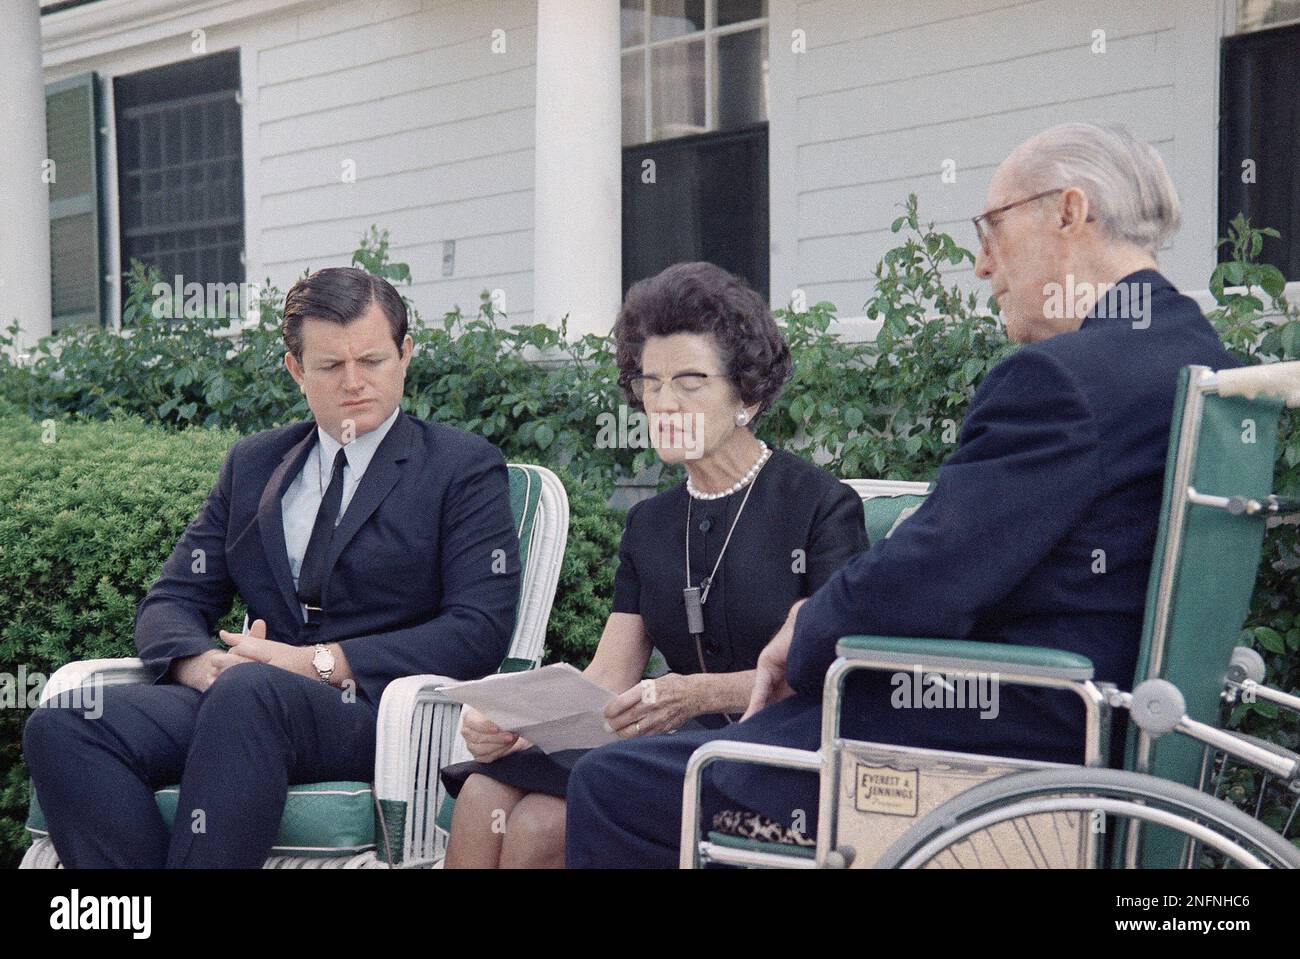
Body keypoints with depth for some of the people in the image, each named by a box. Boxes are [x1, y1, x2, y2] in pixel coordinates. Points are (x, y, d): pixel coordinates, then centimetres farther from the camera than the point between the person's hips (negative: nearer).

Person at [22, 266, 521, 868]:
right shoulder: (252, 465, 21)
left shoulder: (465, 469, 7)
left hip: (382, 708, -4)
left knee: (251, 690, -38)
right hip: (234, 702, 5)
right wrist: (200, 662, -9)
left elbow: (479, 631, -5)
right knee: (61, 726, -23)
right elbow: (171, 600, 17)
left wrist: (319, 661, -14)